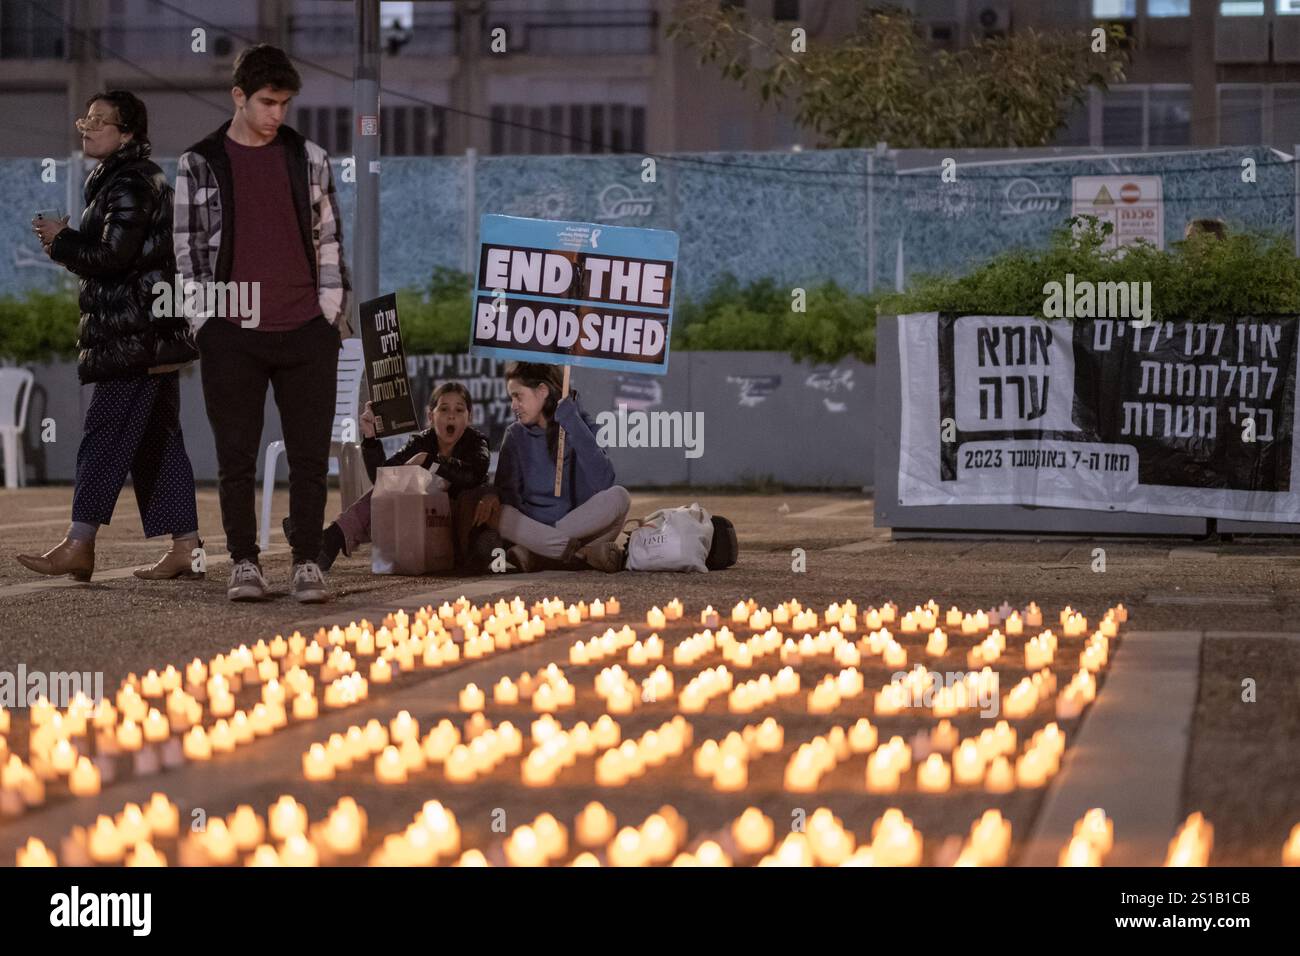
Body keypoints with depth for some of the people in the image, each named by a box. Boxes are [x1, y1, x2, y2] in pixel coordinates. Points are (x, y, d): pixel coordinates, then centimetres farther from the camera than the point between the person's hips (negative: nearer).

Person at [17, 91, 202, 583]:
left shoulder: (129, 184, -13)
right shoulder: (144, 178, 19)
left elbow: (112, 255, -21)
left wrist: (60, 240, -6)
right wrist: (66, 240, 10)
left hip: (134, 334, -10)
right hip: (156, 331, 10)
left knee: (106, 433, -9)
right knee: (157, 439, 10)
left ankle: (79, 545, -8)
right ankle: (185, 548, 10)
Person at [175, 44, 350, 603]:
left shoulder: (308, 157, 9)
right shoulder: (200, 164, 4)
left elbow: (329, 238, 12)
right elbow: (188, 249, 5)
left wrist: (333, 314, 6)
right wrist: (206, 322, -1)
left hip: (307, 332, 1)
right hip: (233, 334, -1)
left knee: (310, 455, 1)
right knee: (236, 457, 3)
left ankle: (307, 563, 8)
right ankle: (244, 563, 12)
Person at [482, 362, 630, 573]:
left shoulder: (581, 425, -1)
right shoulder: (516, 434, 6)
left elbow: (602, 483, -18)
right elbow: (506, 494, -2)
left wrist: (572, 423, -18)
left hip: (583, 525, -2)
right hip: (532, 528, 2)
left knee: (618, 495, -26)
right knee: (493, 514, -28)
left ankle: (536, 556, -28)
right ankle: (586, 554, -32)